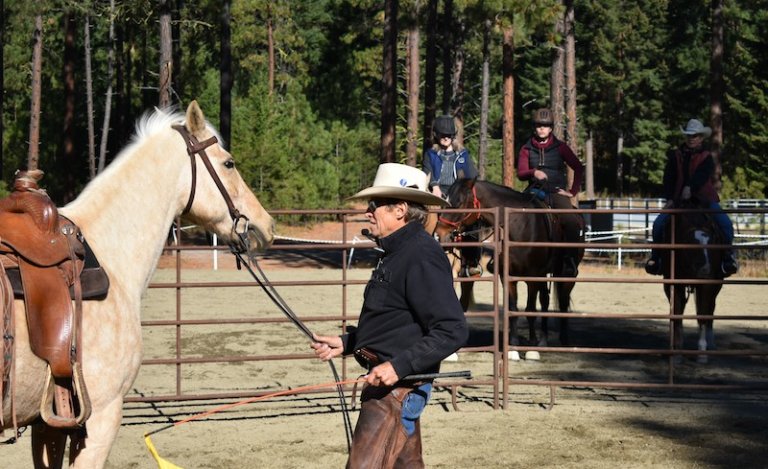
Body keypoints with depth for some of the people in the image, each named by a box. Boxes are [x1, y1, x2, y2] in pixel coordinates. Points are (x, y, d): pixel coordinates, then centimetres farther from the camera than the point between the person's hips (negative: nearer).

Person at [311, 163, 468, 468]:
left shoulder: (421, 257, -19)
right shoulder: (396, 253, 14)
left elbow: (452, 331, -25)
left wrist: (399, 366, -29)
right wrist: (345, 343, 14)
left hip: (399, 385, -11)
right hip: (386, 381, 11)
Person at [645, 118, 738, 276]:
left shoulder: (706, 157, 1)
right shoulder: (676, 155, 7)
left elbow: (702, 175, -18)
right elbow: (668, 178, 4)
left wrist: (691, 187, -36)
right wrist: (669, 198, -8)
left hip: (704, 198, -1)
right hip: (678, 198, 1)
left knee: (725, 223, -22)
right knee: (659, 223, -18)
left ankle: (728, 257, -5)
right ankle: (655, 257, -2)